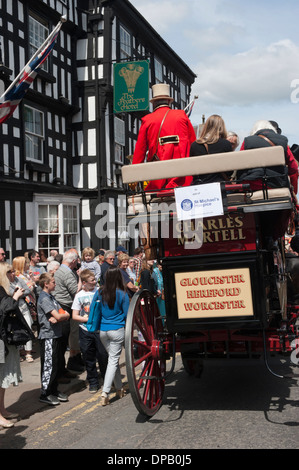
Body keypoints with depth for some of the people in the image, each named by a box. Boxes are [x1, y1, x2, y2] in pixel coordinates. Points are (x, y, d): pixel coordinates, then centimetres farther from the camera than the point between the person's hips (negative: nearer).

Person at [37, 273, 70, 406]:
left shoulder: (51, 297, 14)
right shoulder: (44, 298, -15)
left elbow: (65, 314, 9)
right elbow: (58, 316, -24)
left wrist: (57, 318, -12)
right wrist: (64, 315, -3)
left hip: (56, 335, 9)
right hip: (48, 336, -9)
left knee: (57, 364, 14)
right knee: (49, 365, -3)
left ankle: (54, 390, 25)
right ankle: (44, 394, 7)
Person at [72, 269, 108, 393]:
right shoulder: (79, 296, 1)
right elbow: (75, 316, 1)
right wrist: (89, 319, -11)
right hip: (85, 331, 1)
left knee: (103, 355, 0)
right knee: (89, 358, 8)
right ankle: (93, 382, 22)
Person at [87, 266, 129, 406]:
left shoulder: (100, 293, 0)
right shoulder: (122, 294, -10)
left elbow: (93, 310, 6)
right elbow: (127, 314, -3)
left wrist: (96, 325, 21)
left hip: (103, 330, 4)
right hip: (117, 330, -4)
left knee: (113, 358, 18)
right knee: (113, 360, -1)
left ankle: (119, 389, 28)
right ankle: (105, 392, -10)